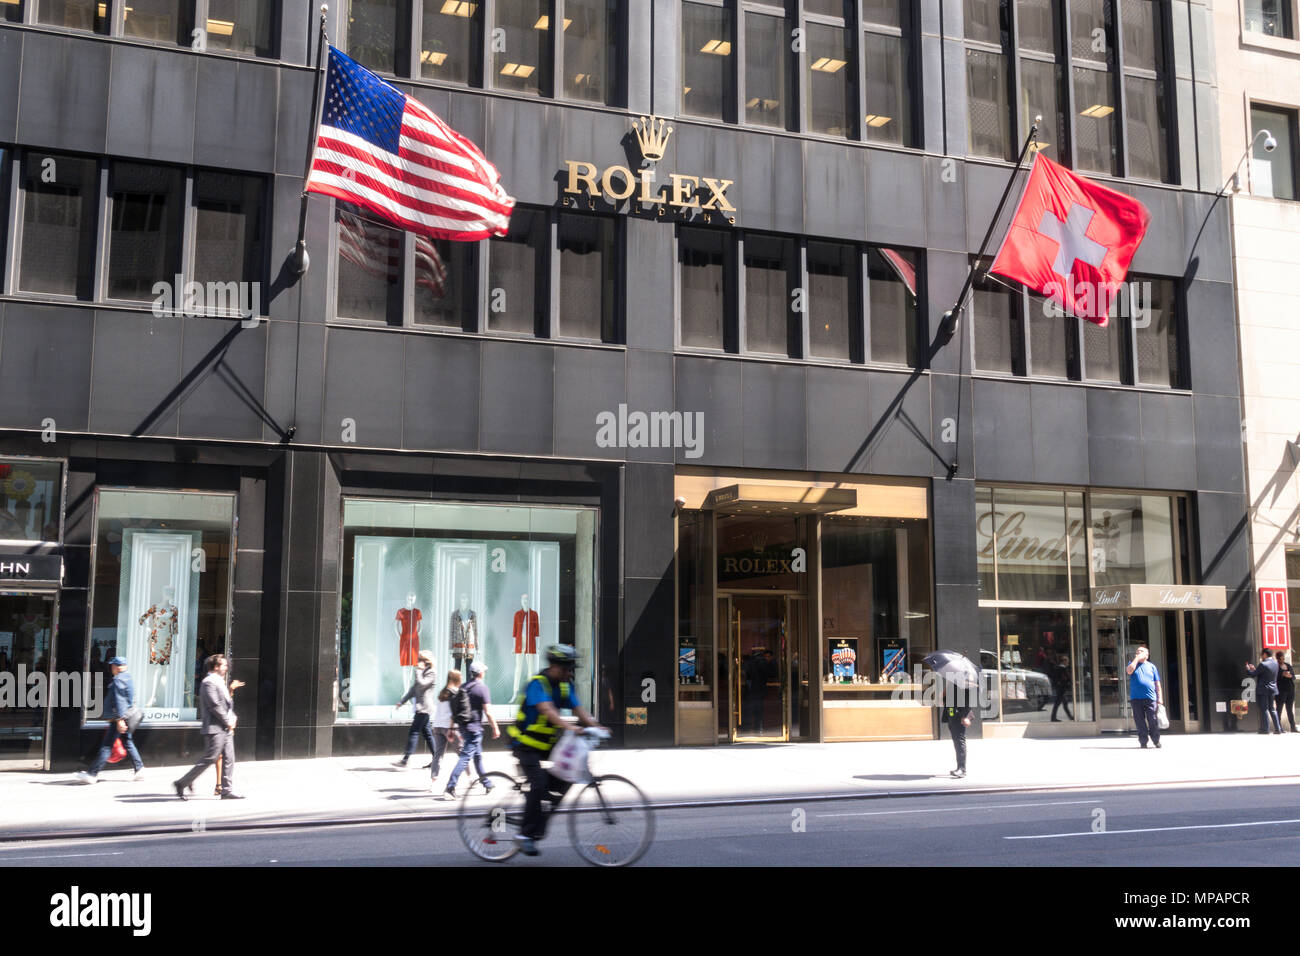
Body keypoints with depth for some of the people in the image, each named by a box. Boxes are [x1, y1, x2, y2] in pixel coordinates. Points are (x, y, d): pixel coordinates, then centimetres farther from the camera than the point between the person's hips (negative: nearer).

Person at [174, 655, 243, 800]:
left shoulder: (220, 682, 20)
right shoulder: (209, 682, -12)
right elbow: (215, 706, -19)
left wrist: (233, 718, 9)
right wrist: (228, 722, -13)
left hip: (225, 729, 10)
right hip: (214, 728, -10)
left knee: (228, 759, 7)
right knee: (208, 759, -7)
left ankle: (226, 790, 10)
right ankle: (182, 784, 5)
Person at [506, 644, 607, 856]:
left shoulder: (565, 685, 3)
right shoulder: (537, 684, -21)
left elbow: (578, 710, -3)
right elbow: (547, 710, -37)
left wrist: (595, 726, -21)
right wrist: (568, 727, -50)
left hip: (546, 743, 8)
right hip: (525, 743, -8)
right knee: (538, 784, -19)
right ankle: (526, 834, -10)